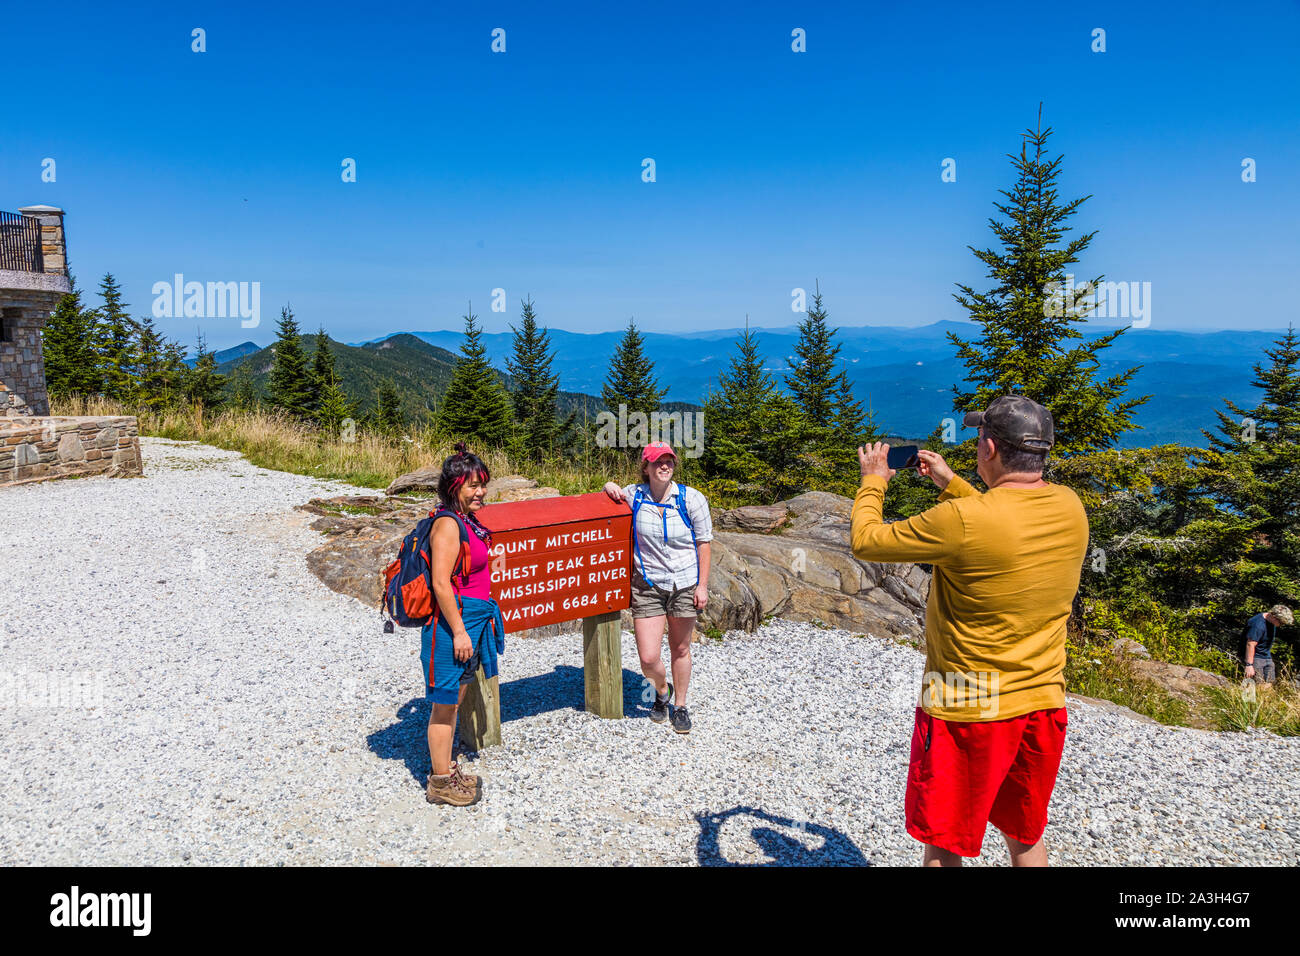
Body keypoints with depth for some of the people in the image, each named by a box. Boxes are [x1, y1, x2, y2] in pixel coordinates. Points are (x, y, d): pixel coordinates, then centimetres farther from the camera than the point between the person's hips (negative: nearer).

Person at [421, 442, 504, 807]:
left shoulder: (467, 522, 11)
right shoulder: (447, 524, -18)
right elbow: (441, 584, -22)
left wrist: (480, 622, 22)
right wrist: (458, 631, -21)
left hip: (472, 620, 10)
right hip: (452, 621, -10)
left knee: (454, 700, 19)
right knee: (445, 702, 2)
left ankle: (447, 770, 32)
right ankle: (440, 782, 15)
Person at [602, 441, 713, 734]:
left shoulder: (691, 499, -7)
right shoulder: (633, 495, -4)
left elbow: (703, 543, -2)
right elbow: (612, 493, 18)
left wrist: (702, 585, -6)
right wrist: (610, 487, -7)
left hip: (684, 585, 0)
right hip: (646, 585, 0)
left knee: (680, 650, 13)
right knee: (648, 658, -4)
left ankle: (680, 705, 36)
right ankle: (662, 691, 30)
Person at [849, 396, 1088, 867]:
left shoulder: (960, 520, -25)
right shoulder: (1070, 509, -4)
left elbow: (865, 541, -12)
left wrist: (873, 481, 4)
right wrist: (950, 482, 18)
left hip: (967, 710, -6)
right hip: (1045, 704, 6)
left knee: (943, 843, 13)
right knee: (1025, 836, 25)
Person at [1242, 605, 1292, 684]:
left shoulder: (1271, 621, 4)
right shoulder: (1258, 625, -26)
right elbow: (1250, 645, -27)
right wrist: (1249, 665, -28)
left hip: (1267, 657, 9)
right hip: (1255, 657, -9)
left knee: (1270, 684, 4)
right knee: (1259, 685, -14)